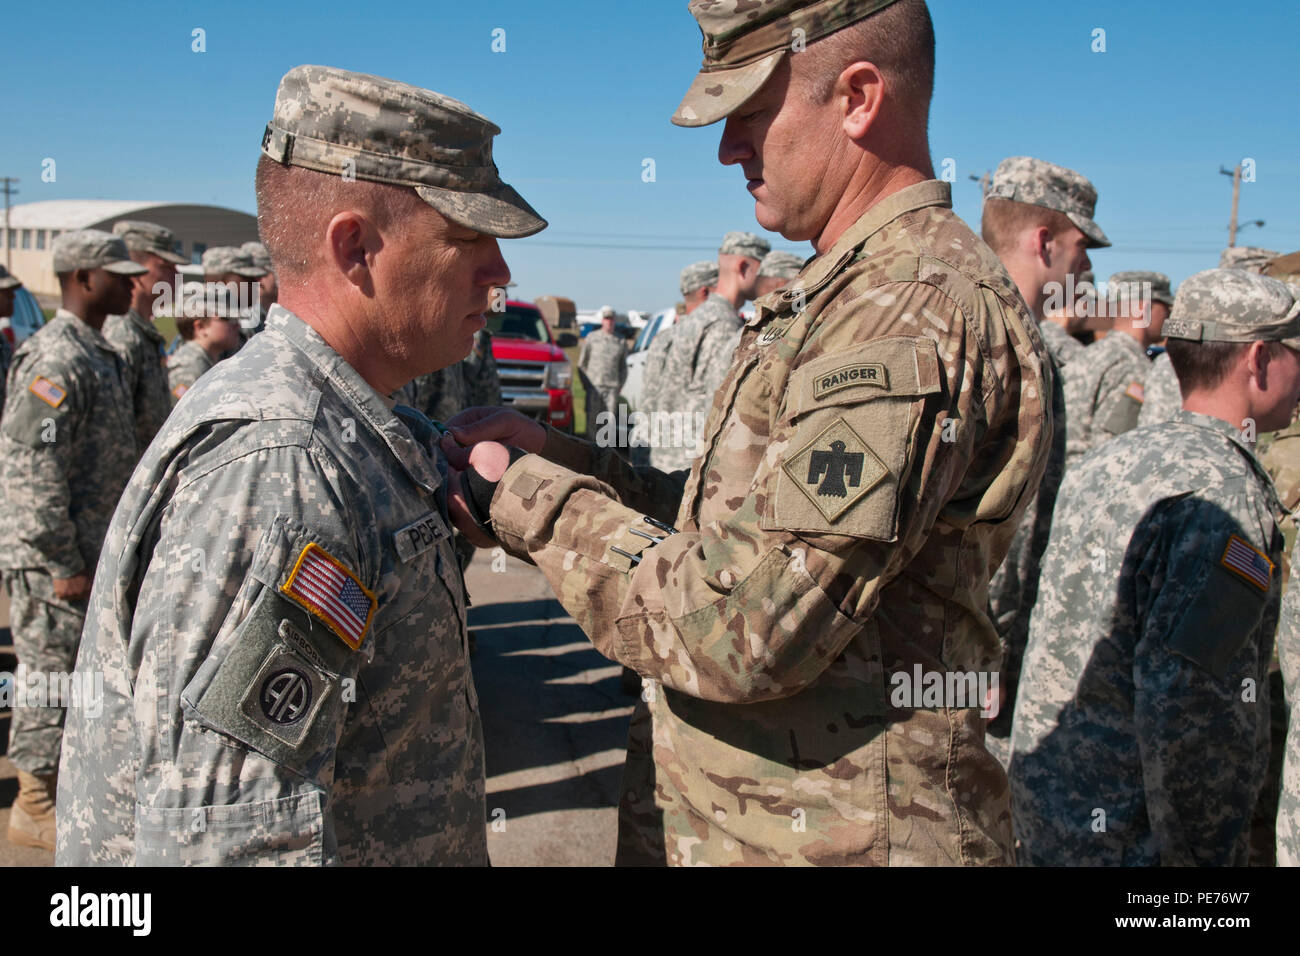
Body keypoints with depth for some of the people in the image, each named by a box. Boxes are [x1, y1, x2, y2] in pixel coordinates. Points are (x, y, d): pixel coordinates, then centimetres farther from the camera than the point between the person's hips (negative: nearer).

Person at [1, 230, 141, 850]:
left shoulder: (97, 354, 13)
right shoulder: (55, 360, -18)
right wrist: (63, 563, -21)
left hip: (88, 553, 10)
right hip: (50, 560, -9)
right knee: (52, 678, 1)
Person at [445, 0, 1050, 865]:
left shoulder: (914, 315, -22)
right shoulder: (843, 294, 12)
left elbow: (741, 631, -27)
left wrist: (527, 499, -15)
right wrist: (560, 459, 1)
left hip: (827, 835, -9)